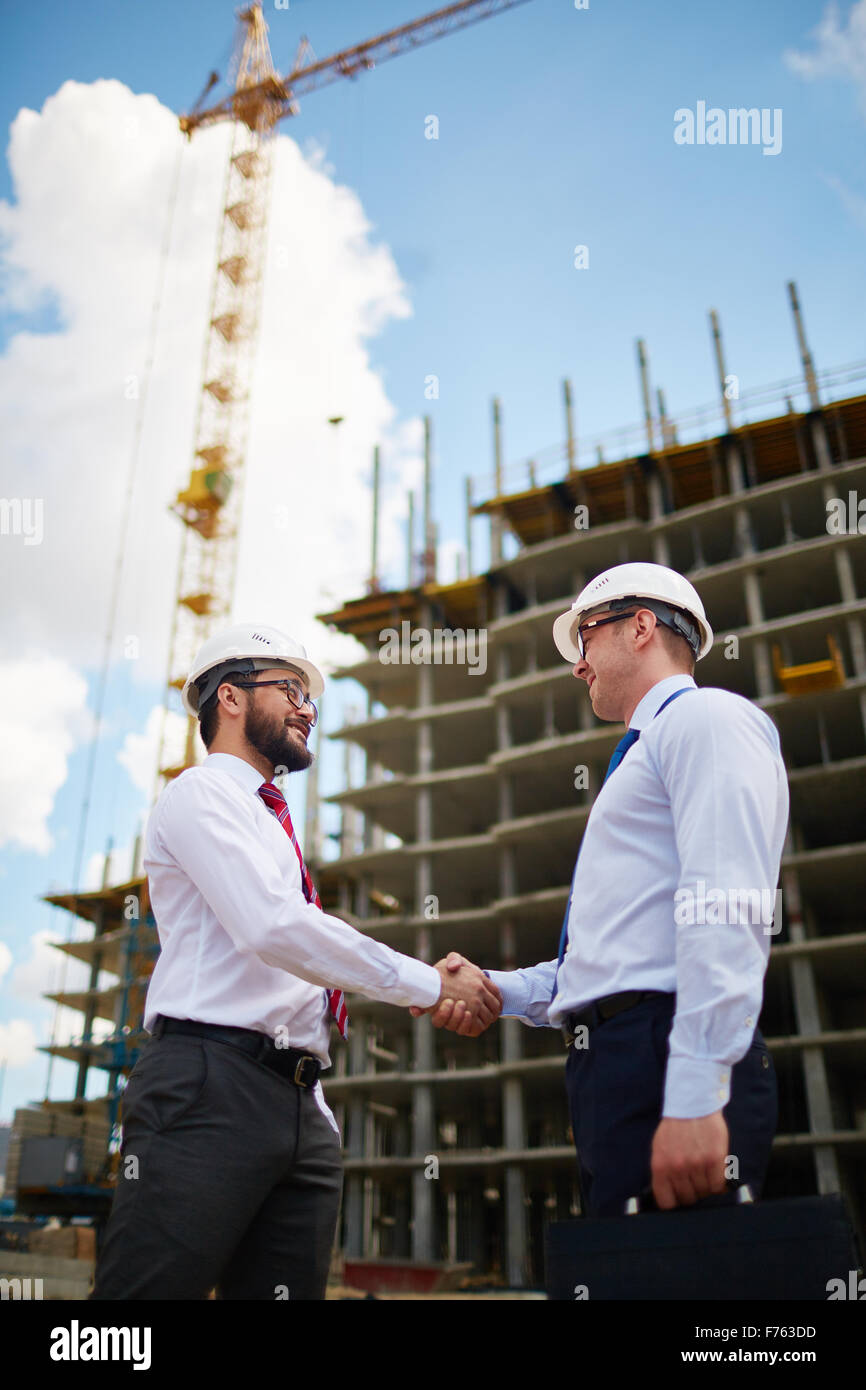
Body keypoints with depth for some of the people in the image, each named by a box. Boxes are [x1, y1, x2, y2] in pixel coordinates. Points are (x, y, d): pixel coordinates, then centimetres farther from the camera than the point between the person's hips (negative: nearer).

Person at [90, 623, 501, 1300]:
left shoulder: (271, 825, 27)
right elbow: (274, 929, -16)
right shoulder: (200, 794, 0)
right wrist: (431, 983, -12)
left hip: (299, 1108, 8)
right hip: (209, 1090, -8)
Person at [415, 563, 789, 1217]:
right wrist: (492, 989, 14)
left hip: (662, 1062, -9)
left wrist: (694, 1097, -25)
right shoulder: (643, 754, 28)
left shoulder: (705, 716, -1)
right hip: (613, 1066, 9)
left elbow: (725, 913, -17)